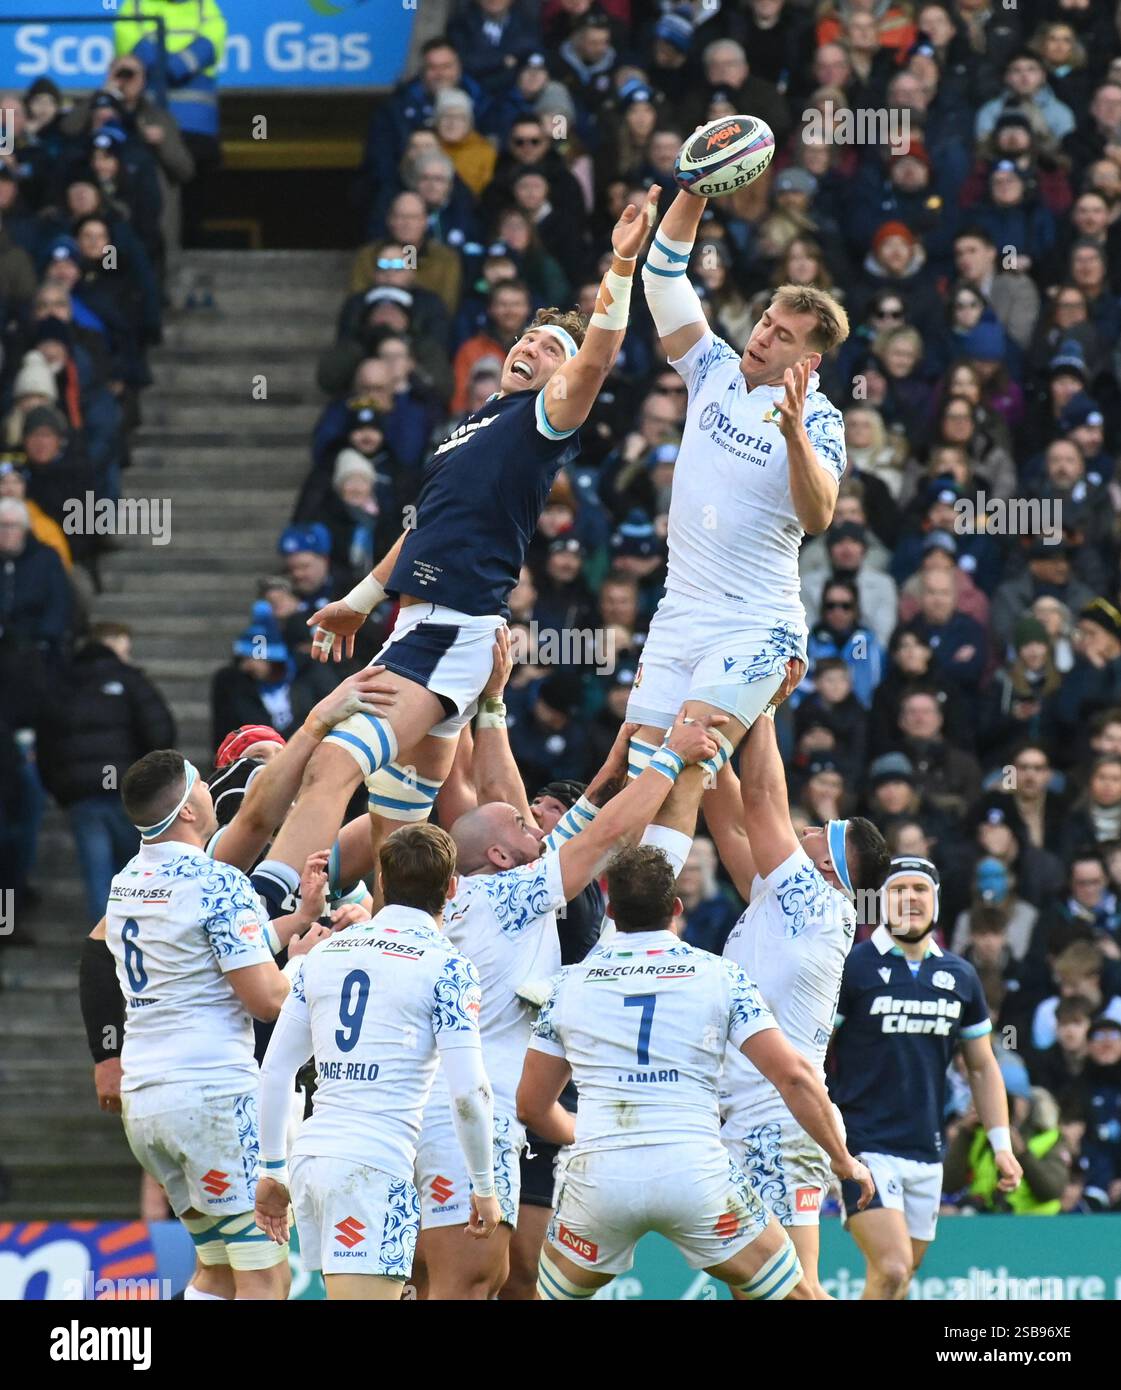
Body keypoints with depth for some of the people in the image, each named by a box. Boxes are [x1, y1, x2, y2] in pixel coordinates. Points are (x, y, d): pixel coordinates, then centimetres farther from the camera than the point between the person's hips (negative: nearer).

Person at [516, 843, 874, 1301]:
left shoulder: (570, 983, 10)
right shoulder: (718, 975, 5)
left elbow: (532, 1104, 17)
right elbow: (792, 1075, -3)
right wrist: (843, 1159, 8)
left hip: (597, 1177, 2)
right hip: (695, 1174, -1)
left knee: (552, 1295, 25)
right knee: (795, 1295, 13)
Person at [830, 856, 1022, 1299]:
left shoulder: (960, 976, 10)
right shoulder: (851, 968, -5)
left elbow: (982, 1067, 19)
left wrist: (1002, 1145, 12)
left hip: (926, 1154, 5)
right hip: (864, 1148, -5)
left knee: (899, 1280, 6)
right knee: (891, 1269, -20)